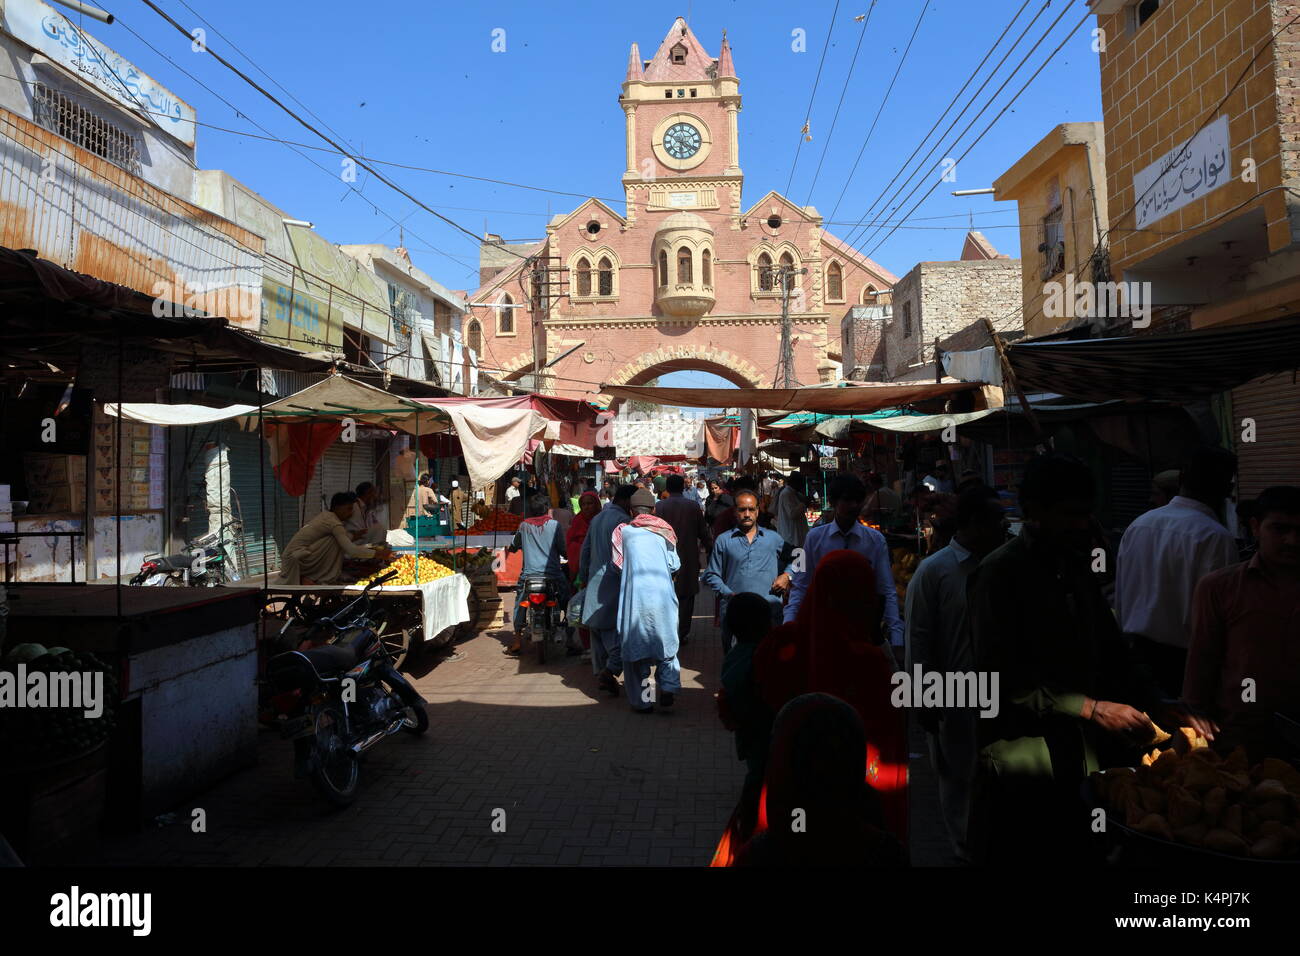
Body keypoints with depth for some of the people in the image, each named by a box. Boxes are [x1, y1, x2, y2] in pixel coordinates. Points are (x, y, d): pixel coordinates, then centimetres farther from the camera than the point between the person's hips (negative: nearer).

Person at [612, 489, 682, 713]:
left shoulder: (623, 531, 6)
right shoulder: (663, 530, 10)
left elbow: (617, 567, 9)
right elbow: (674, 564, 7)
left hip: (634, 594, -1)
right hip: (662, 593, 1)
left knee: (636, 644, 8)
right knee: (665, 643, 14)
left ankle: (642, 700, 11)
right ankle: (667, 689, -2)